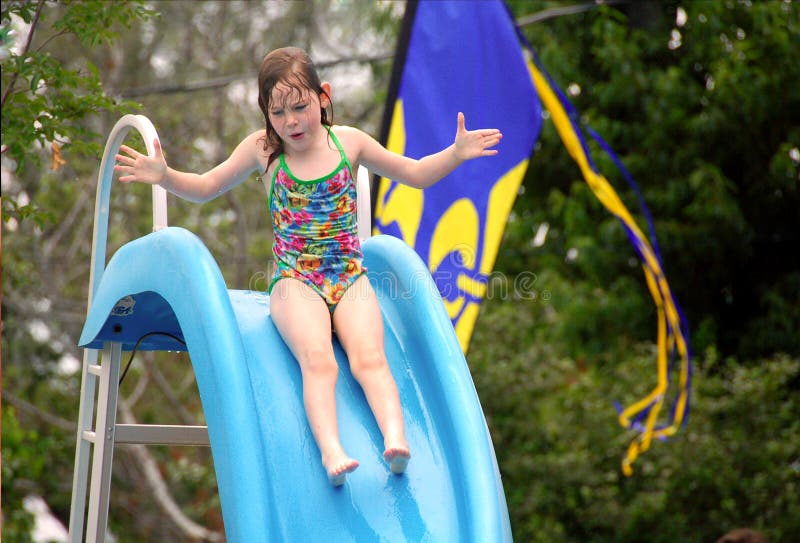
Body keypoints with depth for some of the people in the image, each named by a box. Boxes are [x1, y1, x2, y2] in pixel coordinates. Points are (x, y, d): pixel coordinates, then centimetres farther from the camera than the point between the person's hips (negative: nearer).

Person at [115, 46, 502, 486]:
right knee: (317, 360, -29)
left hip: (349, 276, 2)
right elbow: (205, 188, 18)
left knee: (369, 357, -26)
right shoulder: (262, 149, 7)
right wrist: (165, 176, -1)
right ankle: (331, 451, -46)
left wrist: (457, 153, 4)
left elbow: (415, 174, 20)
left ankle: (396, 439, -41)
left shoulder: (347, 141, 10)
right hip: (294, 281, -1)